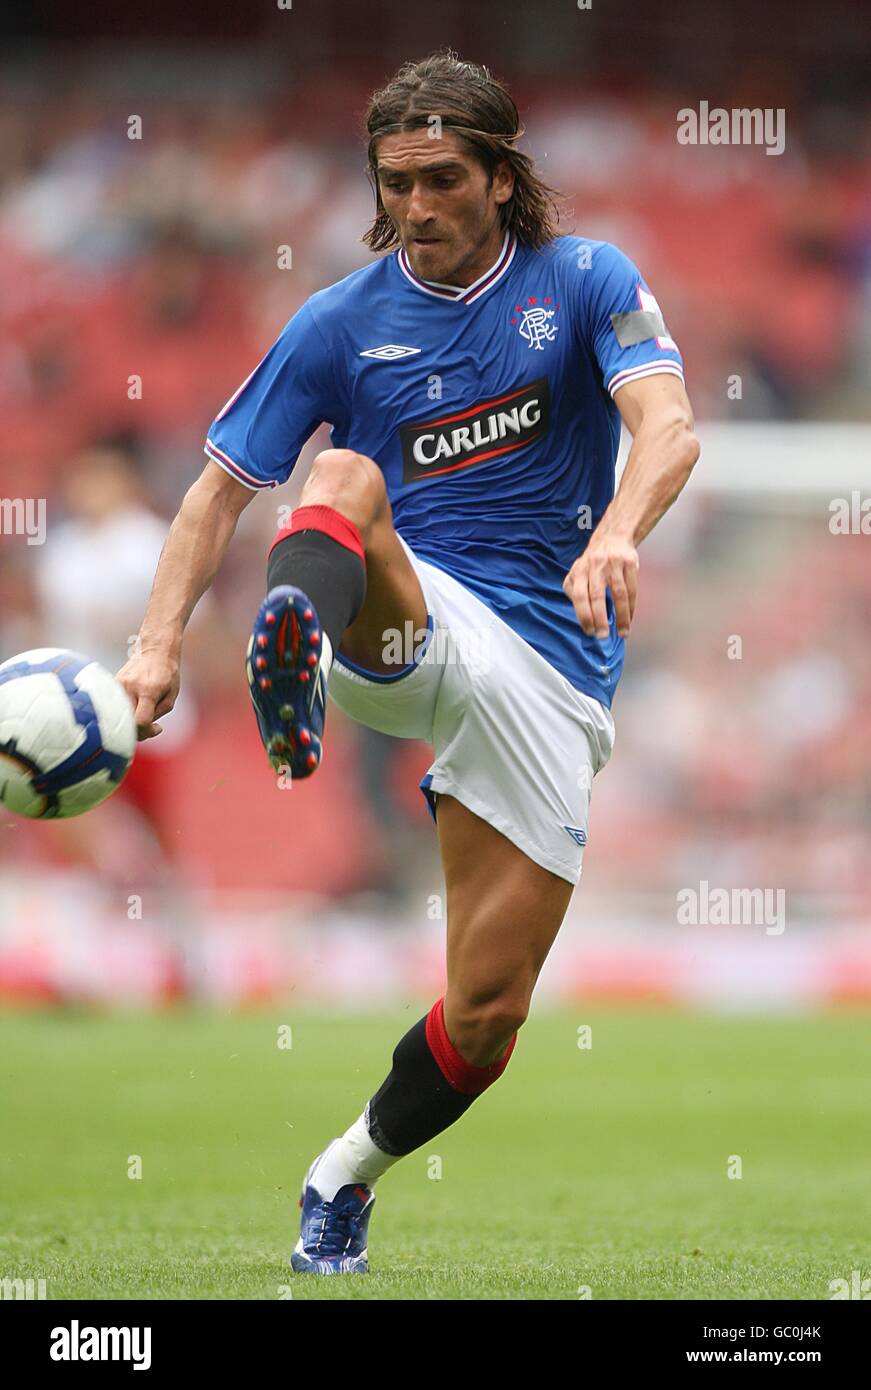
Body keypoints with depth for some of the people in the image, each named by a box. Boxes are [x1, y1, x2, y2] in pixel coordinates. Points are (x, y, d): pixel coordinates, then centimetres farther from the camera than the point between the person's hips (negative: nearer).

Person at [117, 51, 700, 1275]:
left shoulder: (586, 283, 1)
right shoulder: (342, 324, 5)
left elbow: (667, 424, -16)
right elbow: (222, 486, 6)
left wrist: (616, 534, -38)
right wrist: (160, 644, -10)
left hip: (547, 661, 0)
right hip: (408, 631, 0)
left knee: (488, 1017, -3)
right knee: (344, 477, -33)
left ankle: (347, 1178, 26)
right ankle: (294, 649, -68)